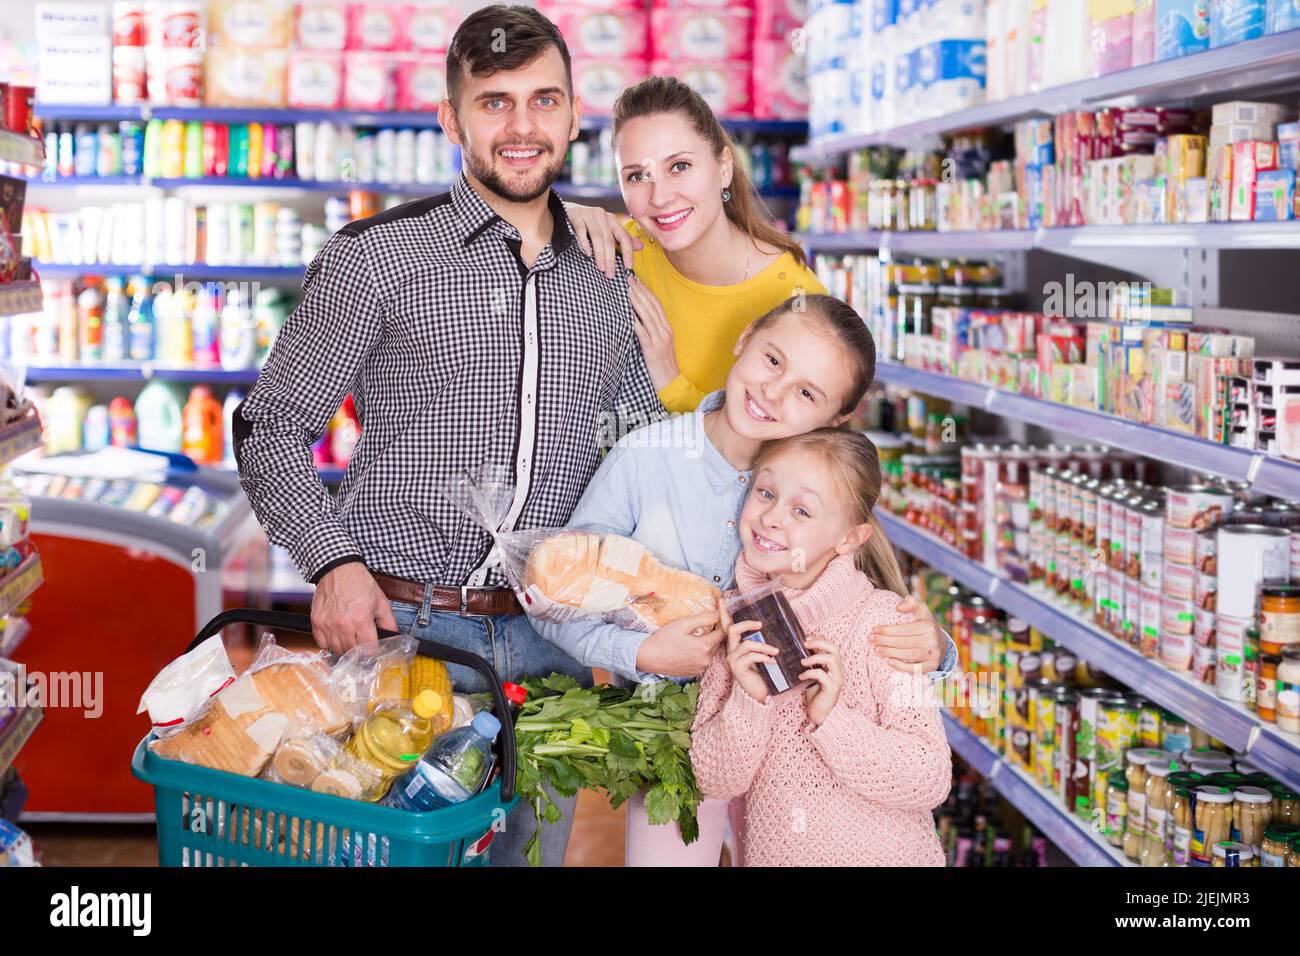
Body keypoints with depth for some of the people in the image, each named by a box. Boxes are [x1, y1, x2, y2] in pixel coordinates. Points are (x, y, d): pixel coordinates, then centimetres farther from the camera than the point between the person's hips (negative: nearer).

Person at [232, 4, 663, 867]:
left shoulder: (606, 286, 11)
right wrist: (333, 561, -14)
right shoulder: (376, 258, -2)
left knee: (535, 847, 11)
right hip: (402, 625, -4)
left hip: (550, 642, 4)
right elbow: (272, 428, 1)